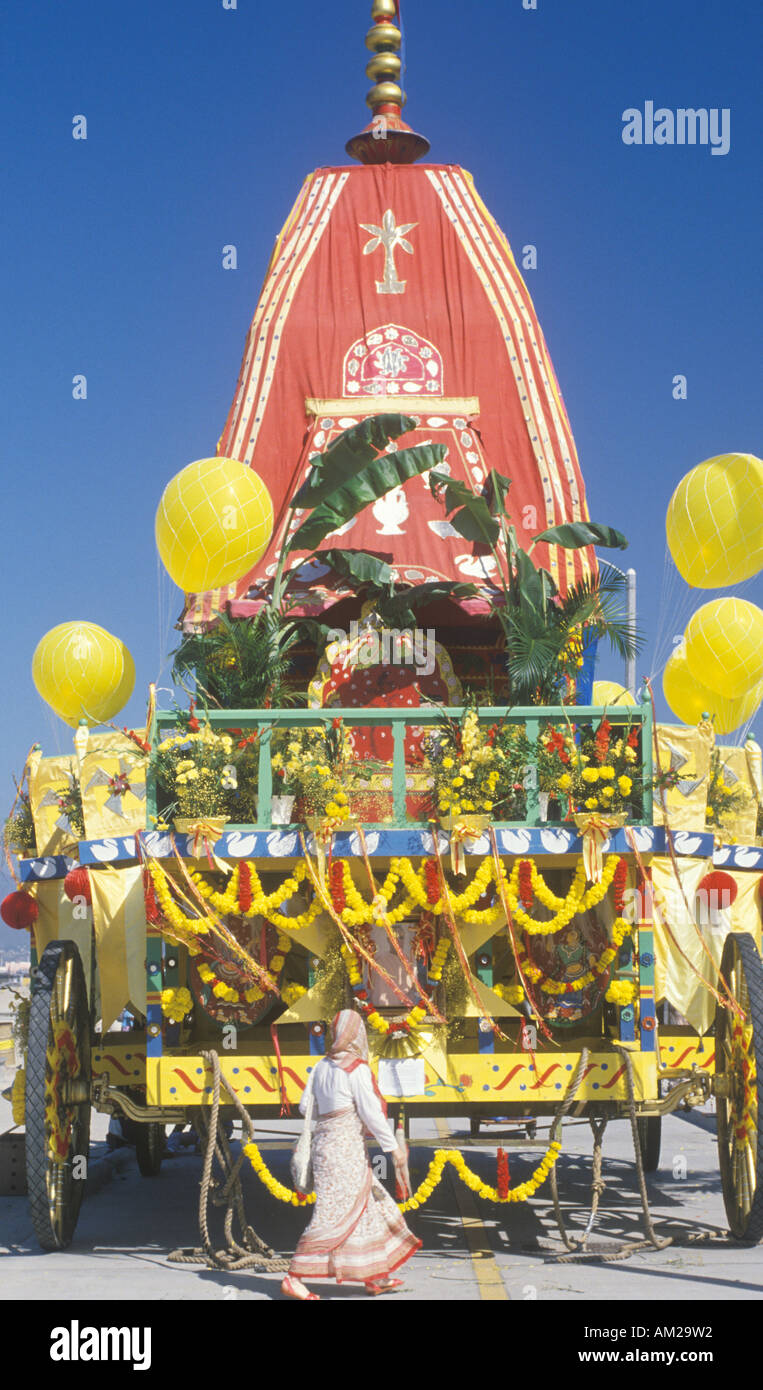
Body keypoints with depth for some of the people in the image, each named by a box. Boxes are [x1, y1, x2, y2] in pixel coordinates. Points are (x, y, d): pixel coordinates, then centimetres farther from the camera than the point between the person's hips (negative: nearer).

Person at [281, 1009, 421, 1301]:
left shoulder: (323, 1066, 9)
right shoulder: (357, 1069, -14)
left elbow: (306, 1105, 11)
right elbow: (371, 1113, -15)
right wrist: (393, 1148, -8)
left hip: (325, 1141, 9)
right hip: (346, 1147, -9)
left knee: (368, 1207, 16)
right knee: (333, 1214, -6)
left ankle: (375, 1277, 21)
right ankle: (294, 1276, -8)